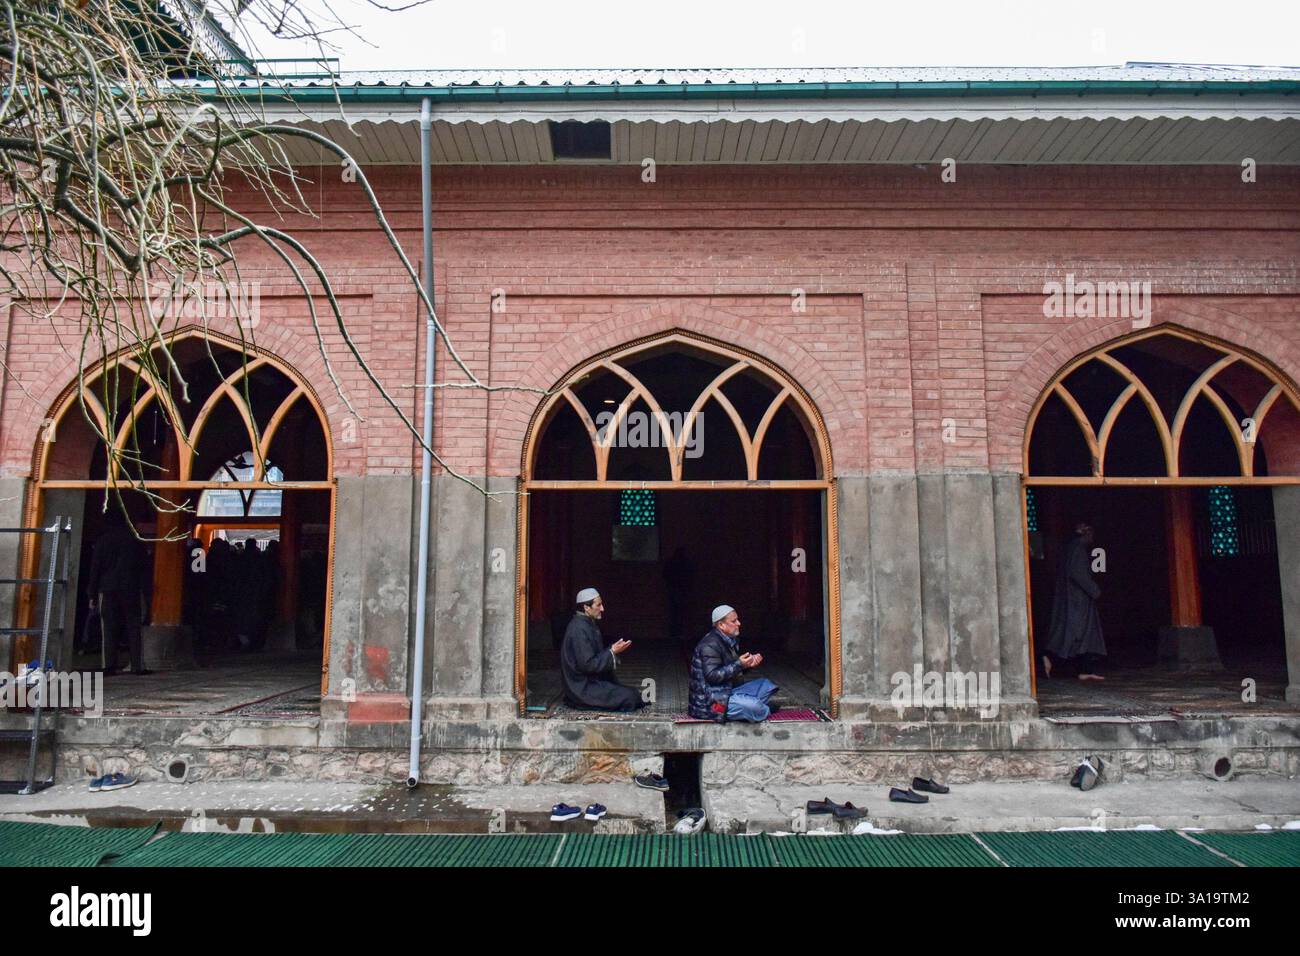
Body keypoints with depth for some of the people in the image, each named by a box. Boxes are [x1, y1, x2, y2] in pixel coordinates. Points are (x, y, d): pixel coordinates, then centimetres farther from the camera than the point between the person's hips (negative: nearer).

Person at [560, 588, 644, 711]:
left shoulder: (586, 624, 11)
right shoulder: (579, 629, -21)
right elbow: (587, 665, -24)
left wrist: (612, 649, 3)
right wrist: (612, 652, -18)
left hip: (591, 681, 10)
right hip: (583, 689, -10)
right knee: (630, 697, -16)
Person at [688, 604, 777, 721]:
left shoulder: (730, 640, 12)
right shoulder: (710, 645, -19)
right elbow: (712, 676, -26)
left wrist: (749, 663, 0)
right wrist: (739, 664, -28)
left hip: (728, 691, 10)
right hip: (710, 701, -10)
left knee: (765, 685, 11)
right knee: (753, 707, -26)